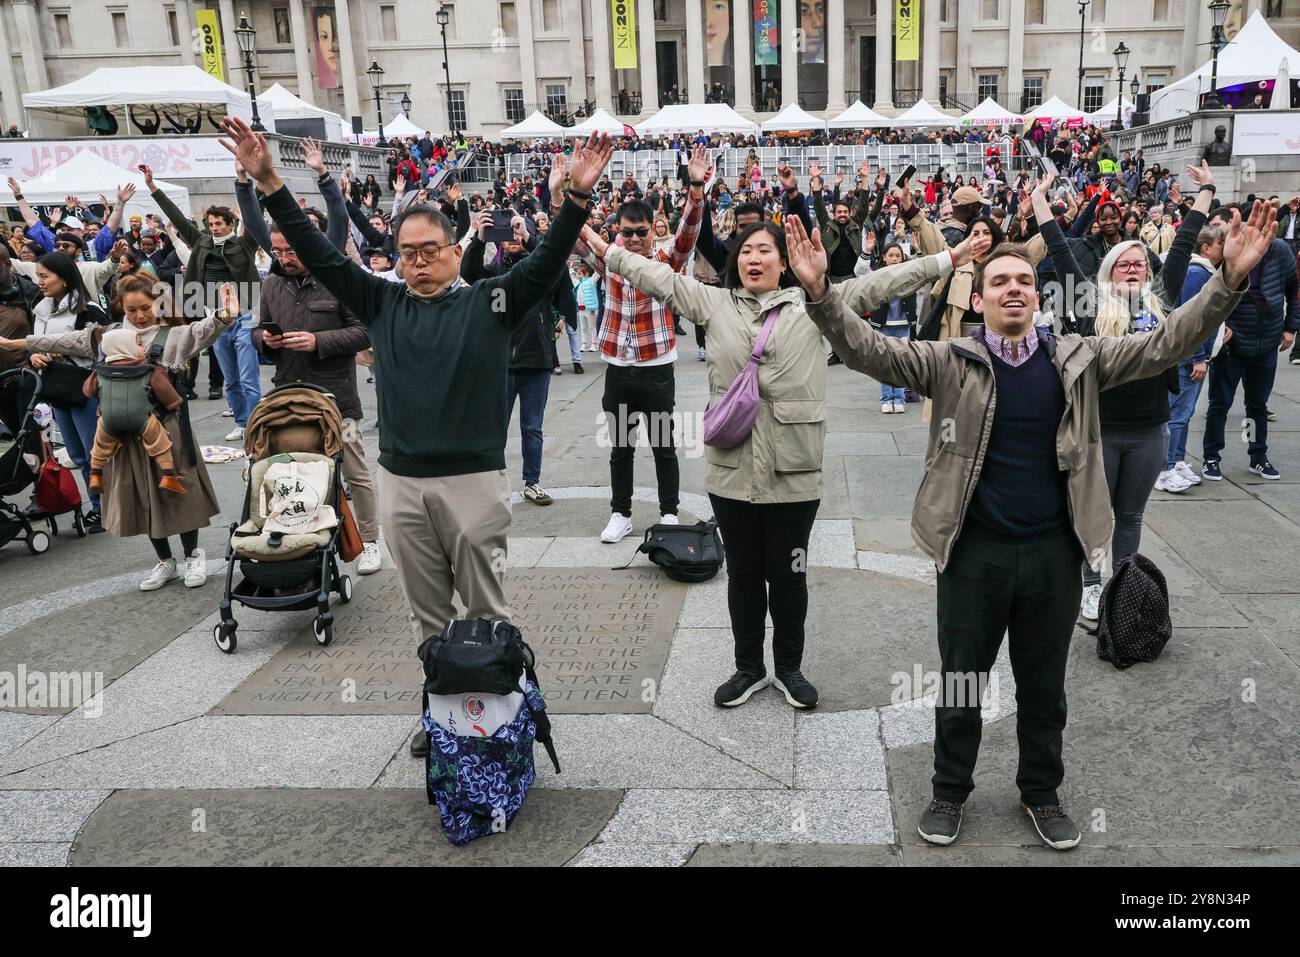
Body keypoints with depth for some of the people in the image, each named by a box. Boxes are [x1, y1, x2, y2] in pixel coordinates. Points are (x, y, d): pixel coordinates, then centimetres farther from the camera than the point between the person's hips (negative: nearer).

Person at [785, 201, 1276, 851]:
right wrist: (819, 290, -30)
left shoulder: (1078, 360, 1)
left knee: (1044, 687, 18)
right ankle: (950, 790, 35)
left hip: (1054, 553, 2)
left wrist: (1231, 277, -17)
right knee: (961, 681, 14)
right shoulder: (949, 363, -5)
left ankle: (1041, 793, 40)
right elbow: (869, 351, -15)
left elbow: (1166, 343, -4)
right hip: (973, 552, -2)